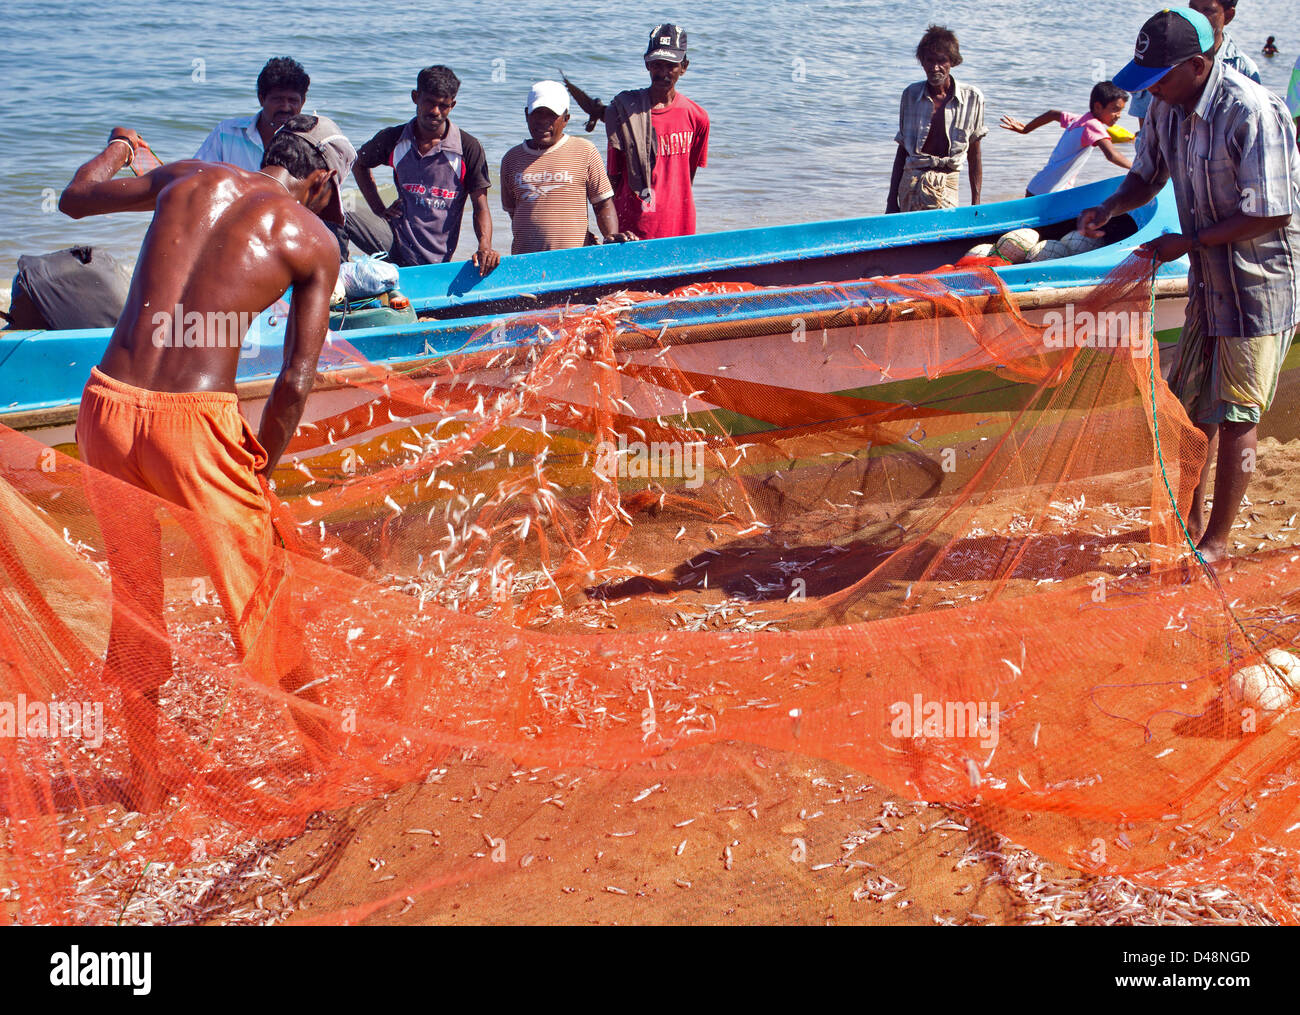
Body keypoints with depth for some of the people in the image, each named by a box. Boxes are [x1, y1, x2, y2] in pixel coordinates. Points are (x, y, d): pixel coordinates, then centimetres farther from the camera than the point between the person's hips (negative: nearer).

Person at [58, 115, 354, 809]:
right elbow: (296, 381, -3)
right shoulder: (312, 240, 3)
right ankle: (328, 750, 29)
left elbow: (74, 198, 28)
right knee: (259, 589, 14)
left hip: (106, 407, 4)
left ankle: (146, 783, 32)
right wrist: (258, 471, 10)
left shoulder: (191, 178, 12)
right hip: (194, 421, -4)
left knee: (132, 596, 19)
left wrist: (117, 148, 49)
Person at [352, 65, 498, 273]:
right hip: (397, 258, 1)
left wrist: (485, 247, -21)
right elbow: (359, 163, 25)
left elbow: (480, 206, -3)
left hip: (440, 262, -1)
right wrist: (379, 209, 14)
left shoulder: (468, 148, -3)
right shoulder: (393, 139, 5)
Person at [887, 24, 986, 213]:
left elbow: (975, 154, 7)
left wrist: (976, 204, 6)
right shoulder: (911, 95, 6)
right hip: (910, 182, 1)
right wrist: (892, 200, 9)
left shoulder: (972, 98, 1)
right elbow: (902, 150, 12)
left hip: (946, 185, -1)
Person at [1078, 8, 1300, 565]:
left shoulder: (1253, 112, -25)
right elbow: (1147, 175, 15)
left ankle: (1217, 539, 15)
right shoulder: (1167, 107, -1)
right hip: (1207, 284, 8)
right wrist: (1110, 207, -5)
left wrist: (1189, 242, -20)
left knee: (1234, 418, 1)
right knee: (1192, 407, 16)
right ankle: (1190, 520, 32)